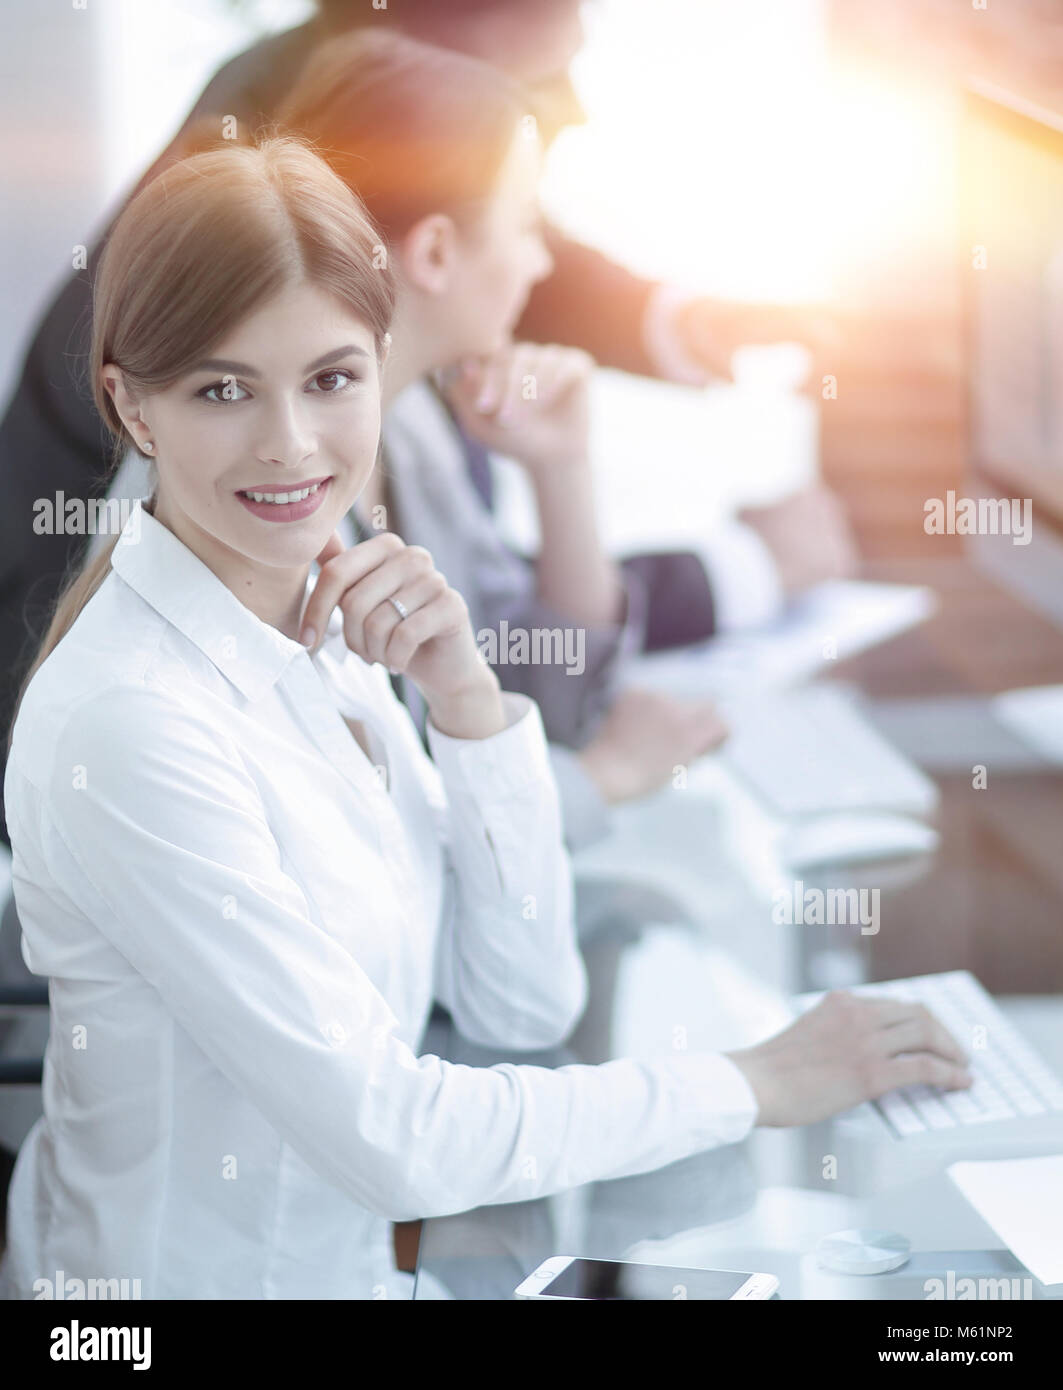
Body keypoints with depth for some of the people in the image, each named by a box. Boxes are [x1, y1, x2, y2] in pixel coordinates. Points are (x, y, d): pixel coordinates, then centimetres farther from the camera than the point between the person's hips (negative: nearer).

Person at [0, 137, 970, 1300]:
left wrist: (461, 692, -13)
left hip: (344, 1254, 7)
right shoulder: (129, 723, -24)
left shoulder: (322, 626, 0)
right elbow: (388, 1138, -22)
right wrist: (752, 1085, -13)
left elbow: (523, 1005, -1)